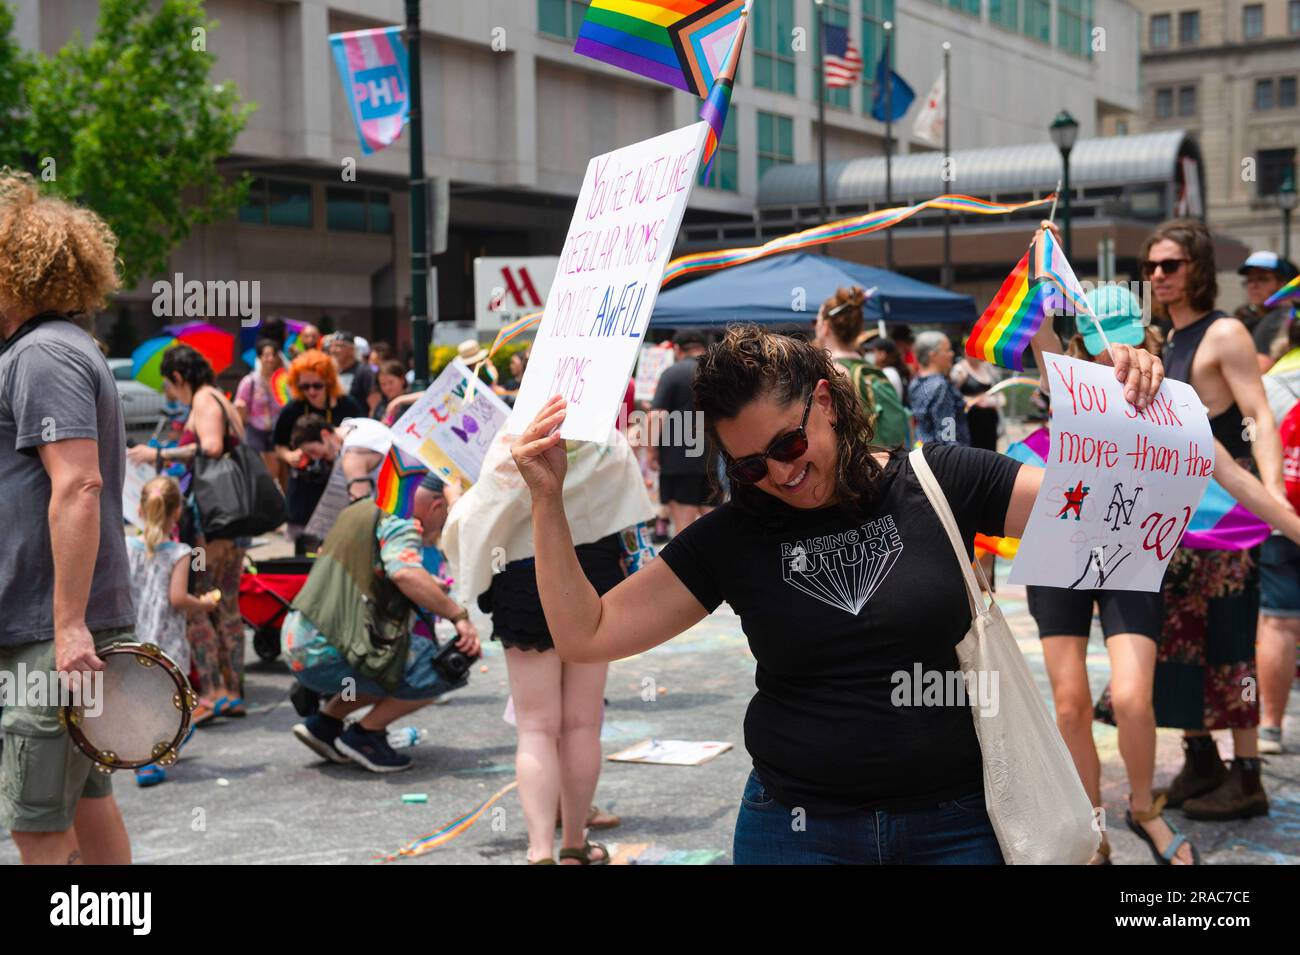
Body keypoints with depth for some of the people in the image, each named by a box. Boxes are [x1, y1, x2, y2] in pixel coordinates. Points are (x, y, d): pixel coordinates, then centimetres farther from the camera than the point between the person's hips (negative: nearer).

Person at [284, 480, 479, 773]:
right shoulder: (402, 521, -5)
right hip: (330, 653, -10)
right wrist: (459, 615, -20)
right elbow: (405, 573, -26)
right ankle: (365, 735, 1)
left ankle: (323, 723, 17)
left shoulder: (363, 509, 23)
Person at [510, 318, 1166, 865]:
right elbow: (585, 634, -2)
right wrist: (547, 499, -11)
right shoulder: (732, 538, 0)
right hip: (795, 833, 1)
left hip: (955, 828, -1)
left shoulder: (940, 483, -3)